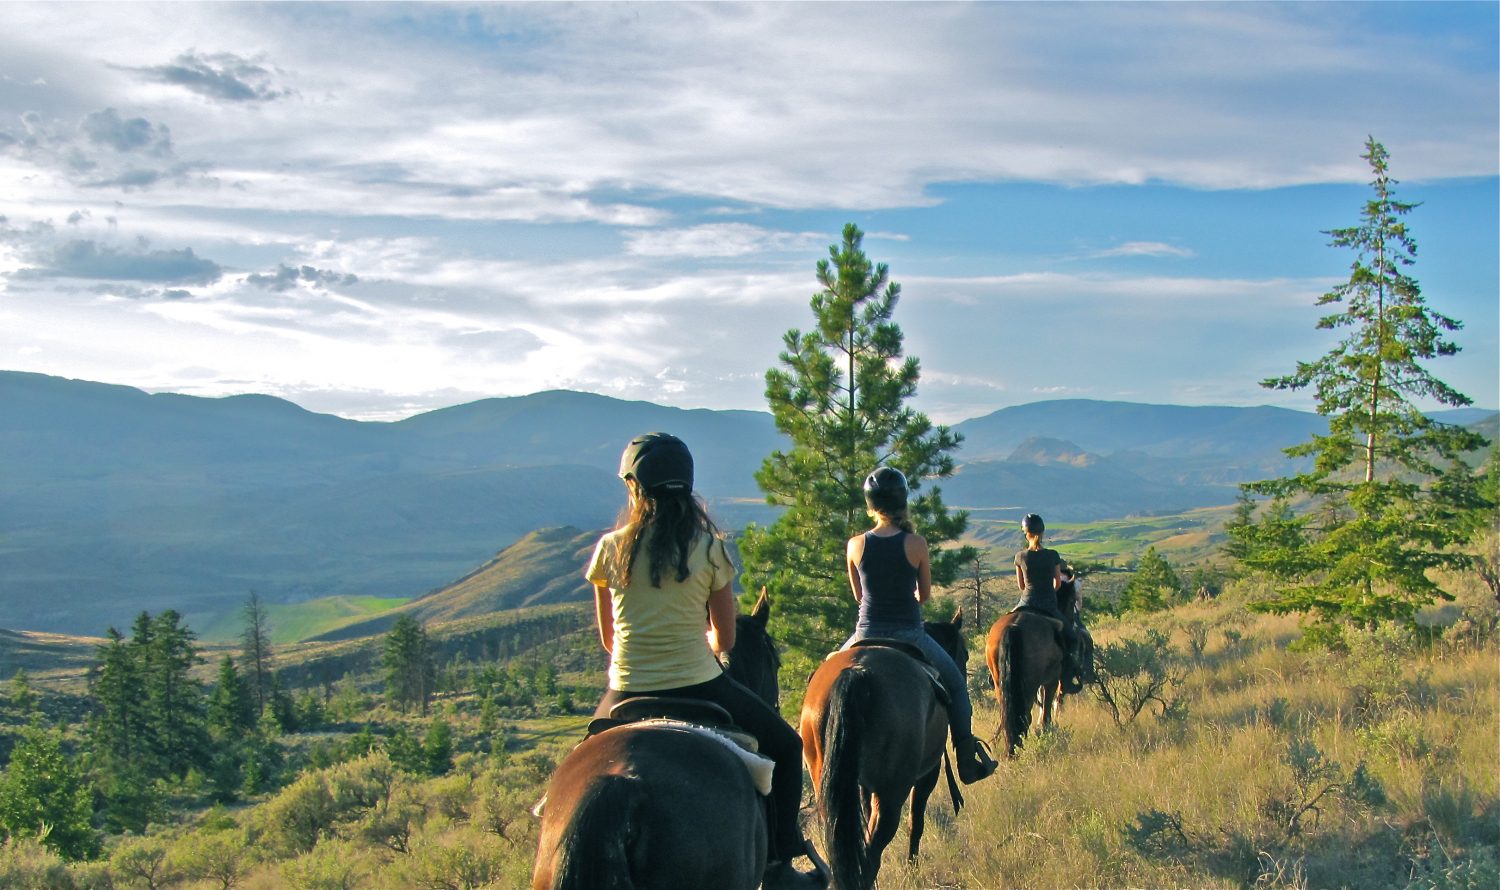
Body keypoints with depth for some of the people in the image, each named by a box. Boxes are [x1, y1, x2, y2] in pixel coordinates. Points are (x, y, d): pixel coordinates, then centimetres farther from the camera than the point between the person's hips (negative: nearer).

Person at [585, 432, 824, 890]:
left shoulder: (611, 549, -4)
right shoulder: (710, 549, -6)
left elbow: (608, 639, 6)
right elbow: (725, 639, 2)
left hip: (628, 696, 2)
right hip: (700, 687, -1)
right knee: (784, 747, 22)